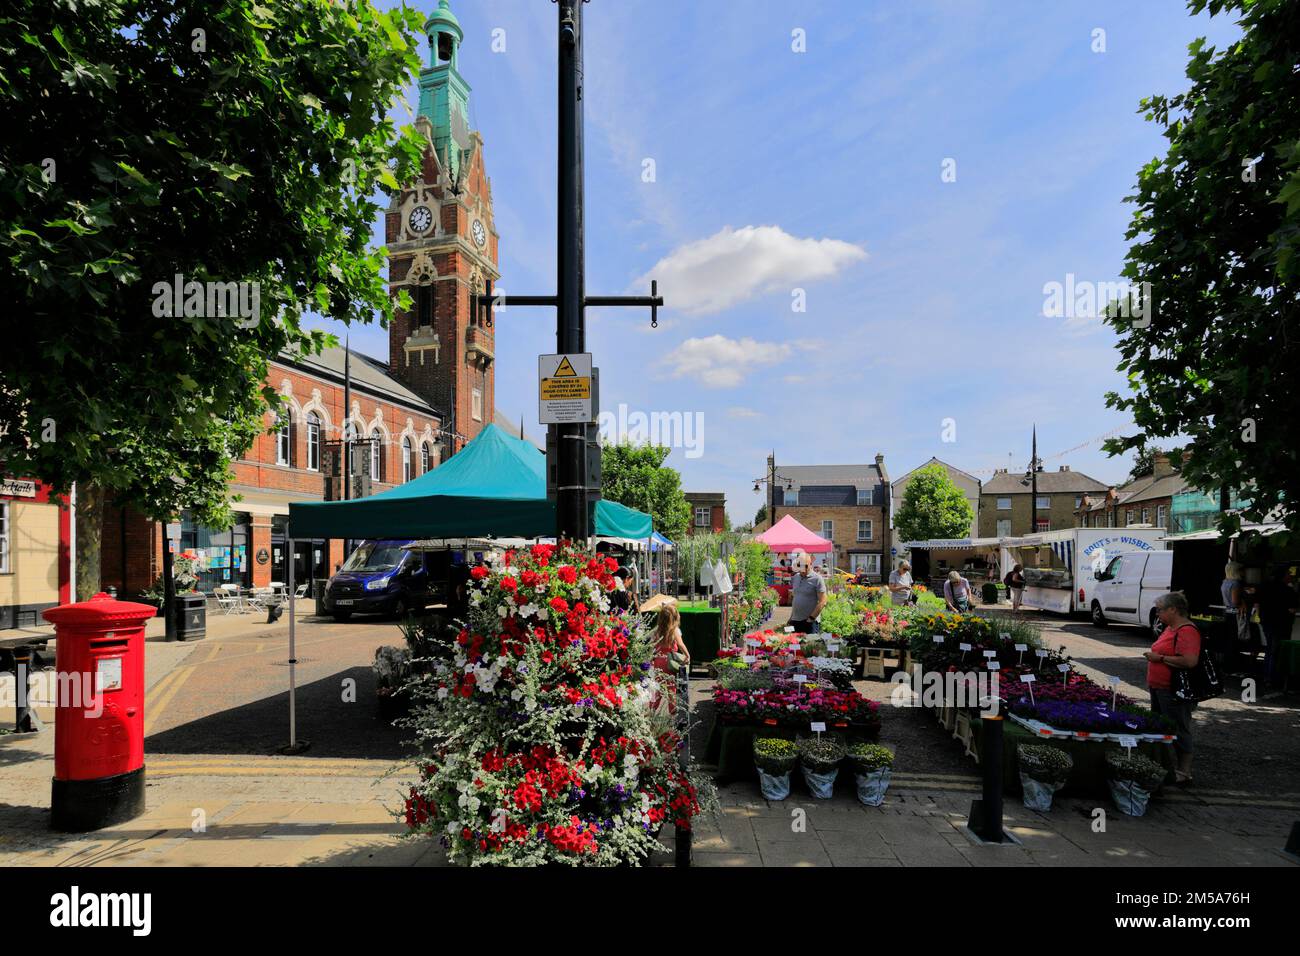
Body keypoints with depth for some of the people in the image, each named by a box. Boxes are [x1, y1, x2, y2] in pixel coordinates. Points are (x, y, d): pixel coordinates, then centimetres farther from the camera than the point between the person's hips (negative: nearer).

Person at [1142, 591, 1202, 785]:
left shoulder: (1186, 631, -19)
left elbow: (1190, 661, -29)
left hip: (1175, 692, -10)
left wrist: (1160, 658, -22)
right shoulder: (1170, 628, 13)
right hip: (1160, 688, 10)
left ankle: (1184, 773, 10)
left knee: (1178, 730, 0)